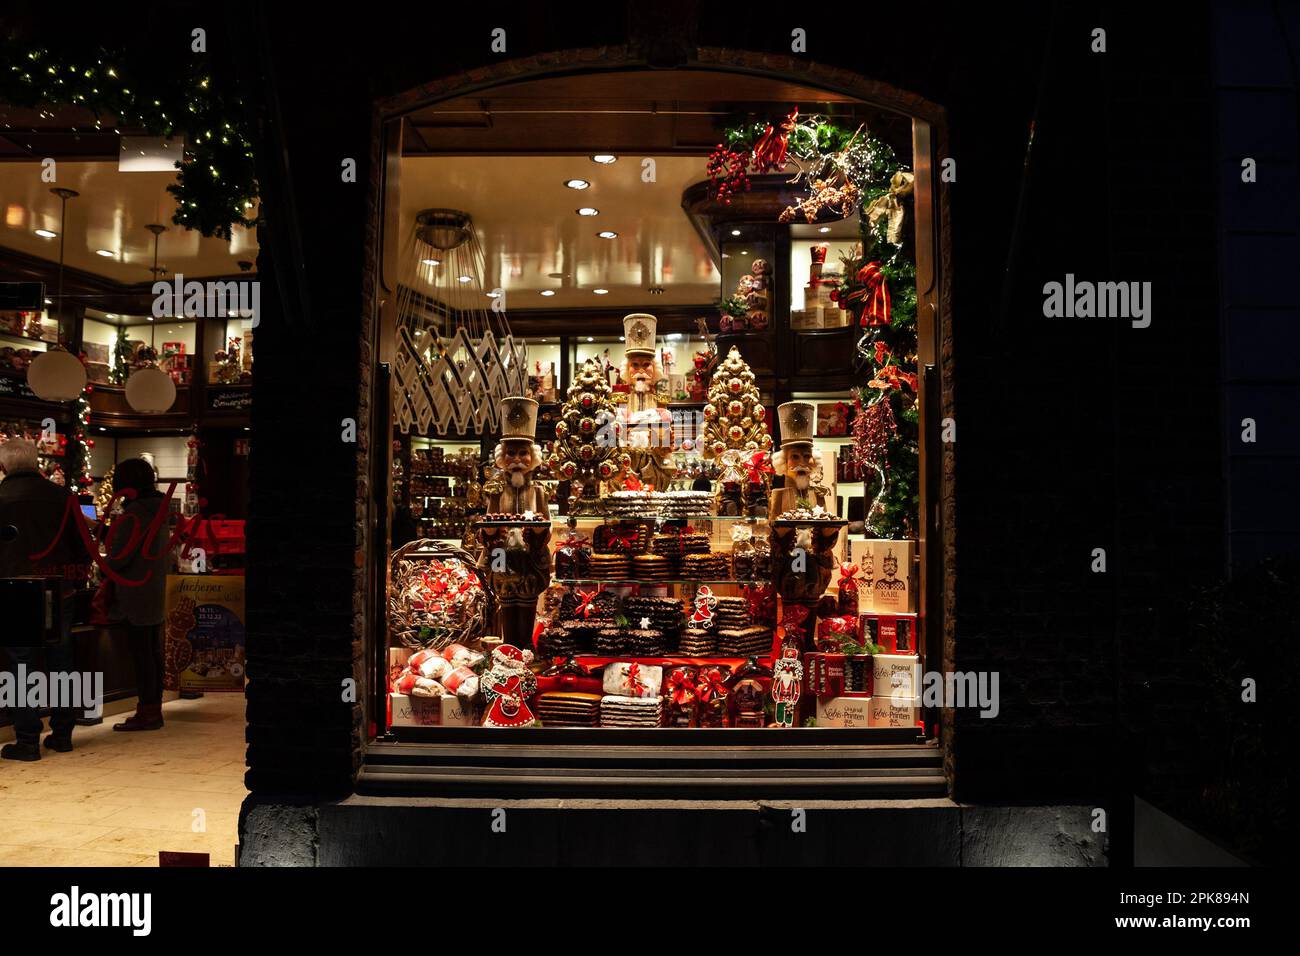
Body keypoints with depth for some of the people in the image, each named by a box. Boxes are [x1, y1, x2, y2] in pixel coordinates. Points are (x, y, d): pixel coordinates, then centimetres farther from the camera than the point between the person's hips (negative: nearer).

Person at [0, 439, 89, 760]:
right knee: (60, 665, 12)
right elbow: (83, 546, 2)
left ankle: (27, 741, 7)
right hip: (60, 595, 3)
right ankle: (62, 734, 19)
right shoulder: (62, 496, -2)